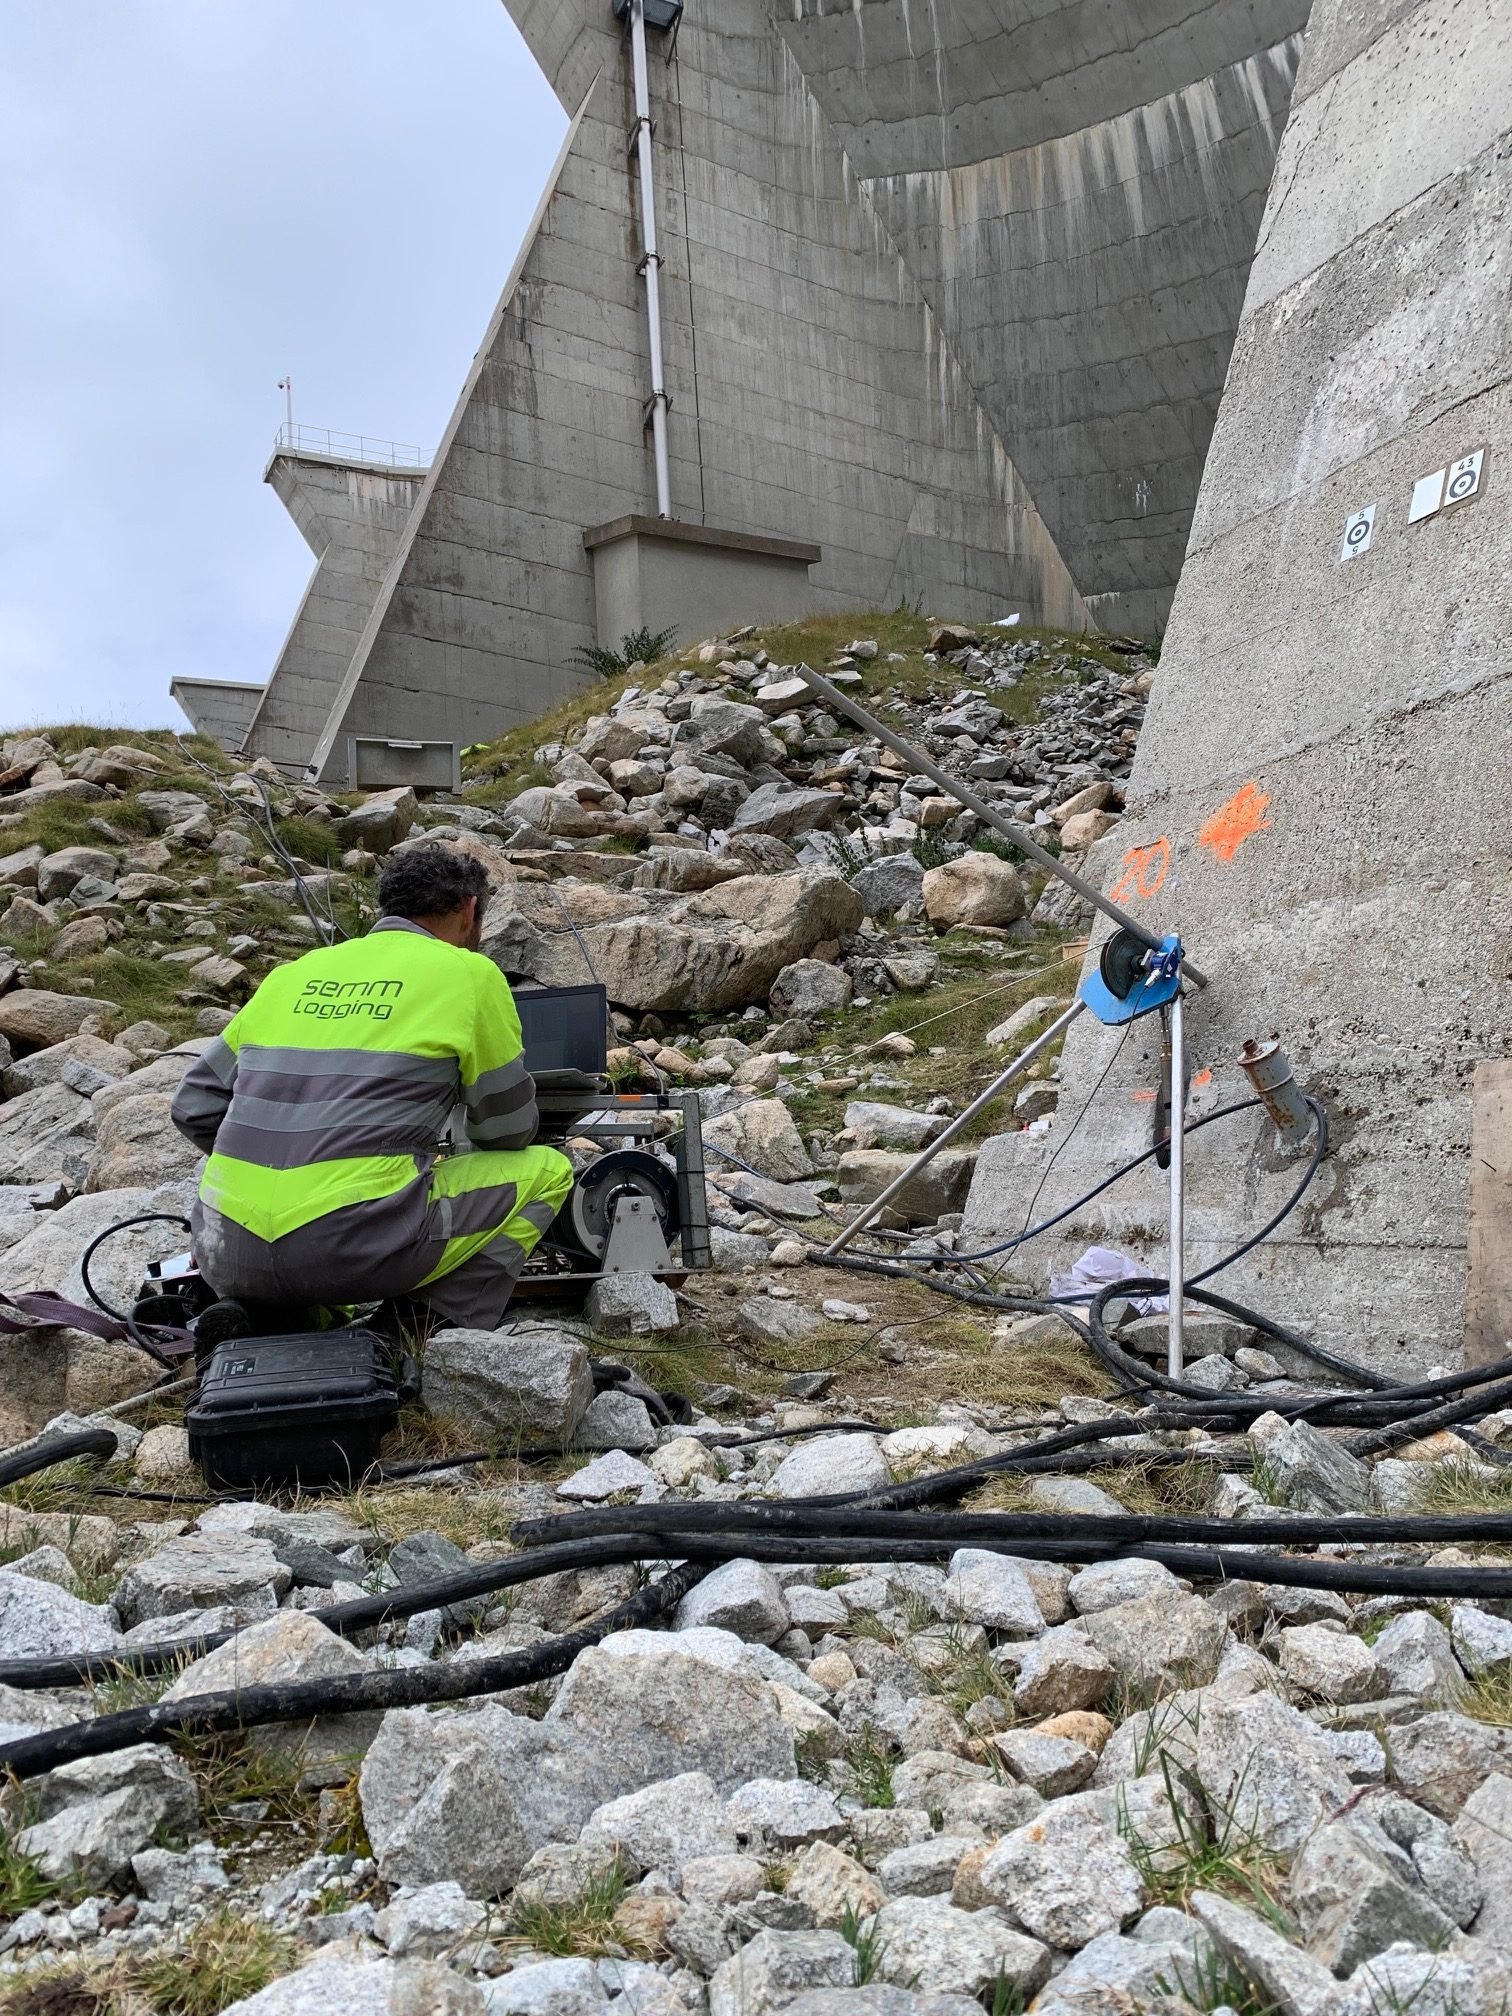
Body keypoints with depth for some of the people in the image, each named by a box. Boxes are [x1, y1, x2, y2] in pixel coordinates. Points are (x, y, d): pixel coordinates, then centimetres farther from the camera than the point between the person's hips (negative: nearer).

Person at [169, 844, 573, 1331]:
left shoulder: (293, 973, 18)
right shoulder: (469, 974, 5)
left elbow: (193, 1108, 19)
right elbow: (510, 1130, 12)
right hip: (360, 1250, -6)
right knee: (547, 1169, 13)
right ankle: (434, 1325, 2)